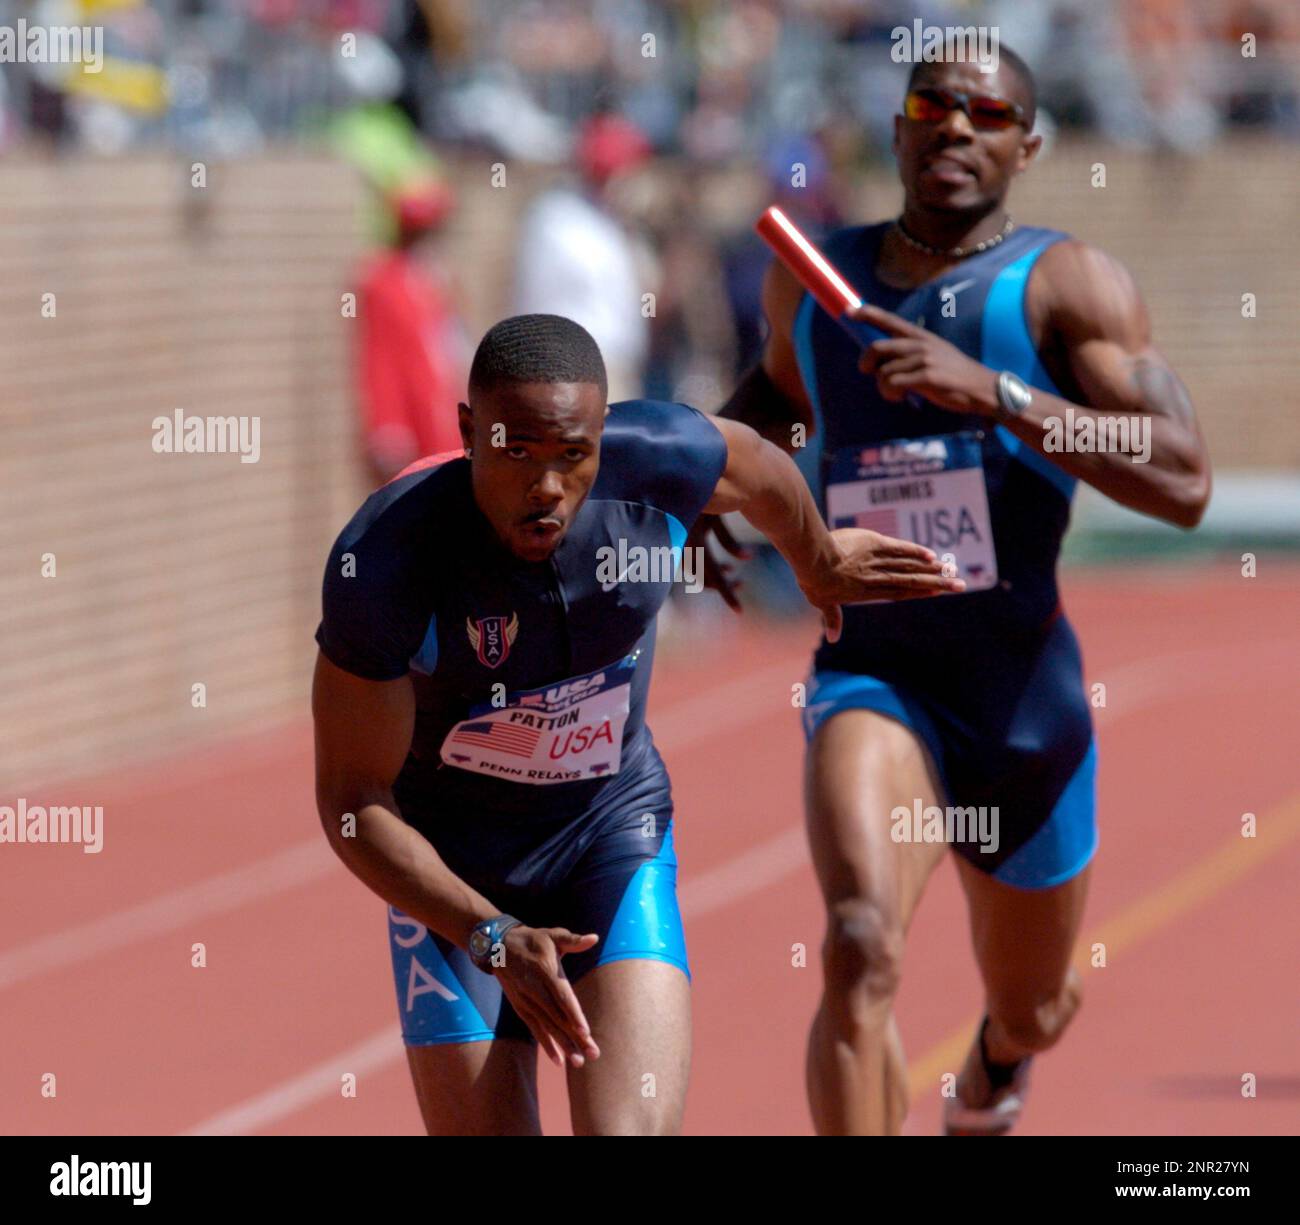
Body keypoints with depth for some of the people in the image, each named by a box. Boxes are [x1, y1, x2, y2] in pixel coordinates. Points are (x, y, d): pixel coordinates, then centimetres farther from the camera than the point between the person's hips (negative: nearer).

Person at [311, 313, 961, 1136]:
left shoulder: (655, 465, -20)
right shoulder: (387, 562, -27)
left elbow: (758, 469, 8)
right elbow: (353, 803, -20)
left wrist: (821, 563, 28)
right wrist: (492, 940, -29)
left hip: (616, 830, 1)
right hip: (450, 871, -1)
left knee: (634, 1133, -20)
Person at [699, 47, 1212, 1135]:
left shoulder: (1068, 285, -7)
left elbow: (1183, 483, -20)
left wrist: (992, 392, -27)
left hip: (1026, 696, 0)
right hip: (871, 679, 0)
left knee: (1033, 1013, 22)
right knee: (863, 948, -30)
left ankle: (1000, 1049, 60)